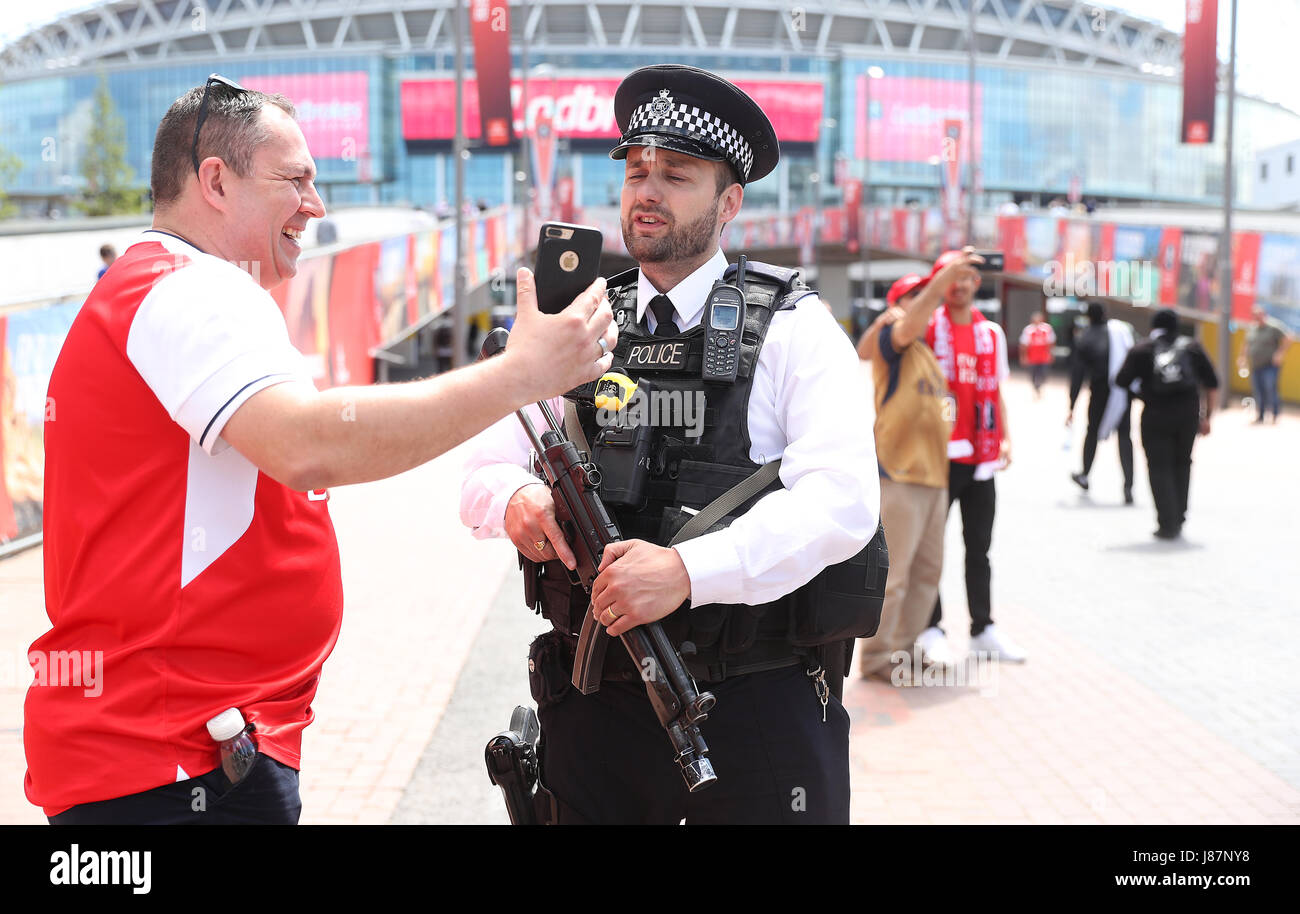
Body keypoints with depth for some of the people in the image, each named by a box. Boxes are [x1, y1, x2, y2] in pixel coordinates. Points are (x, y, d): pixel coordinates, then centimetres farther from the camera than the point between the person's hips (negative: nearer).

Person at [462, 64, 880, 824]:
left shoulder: (793, 329, -4)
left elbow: (843, 499, -17)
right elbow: (483, 472, 9)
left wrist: (688, 570, -29)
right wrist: (515, 500, -15)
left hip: (756, 706, -3)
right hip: (596, 703, 4)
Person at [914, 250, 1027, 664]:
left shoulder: (992, 333, 12)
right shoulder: (925, 327, -1)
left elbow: (996, 392, 17)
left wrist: (1005, 439, 8)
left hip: (980, 456, 4)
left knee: (979, 546, 11)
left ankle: (983, 628, 19)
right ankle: (930, 629, 11)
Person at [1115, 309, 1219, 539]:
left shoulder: (1141, 350, 4)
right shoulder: (1192, 347, 10)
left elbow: (1121, 381, -4)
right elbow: (1212, 383, 7)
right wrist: (1206, 416, 11)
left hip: (1156, 414, -2)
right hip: (1188, 413, 2)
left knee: (1159, 468, 4)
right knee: (1181, 463, 18)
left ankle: (1167, 524, -4)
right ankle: (1178, 520, 20)